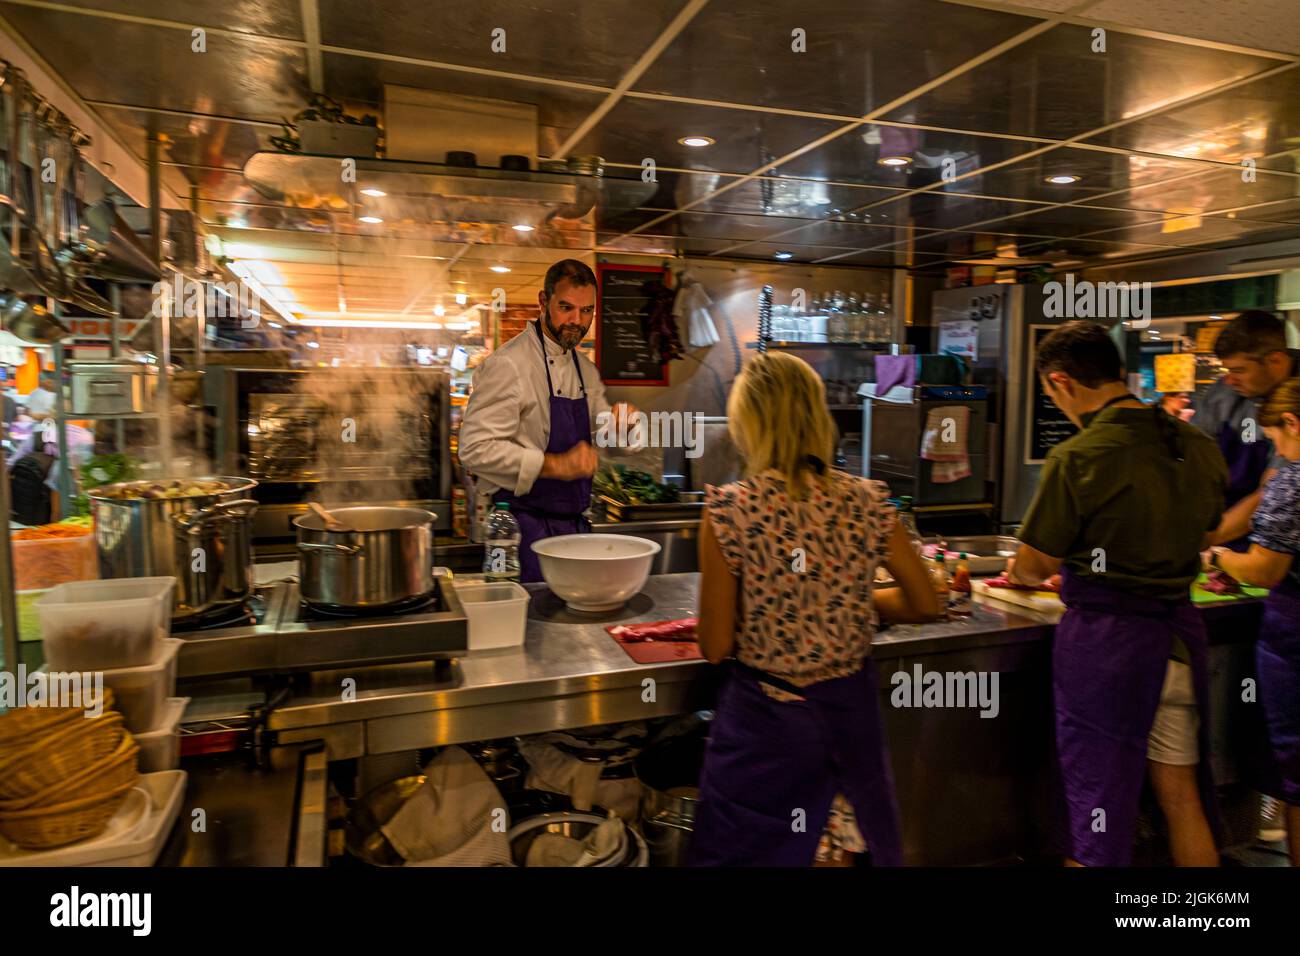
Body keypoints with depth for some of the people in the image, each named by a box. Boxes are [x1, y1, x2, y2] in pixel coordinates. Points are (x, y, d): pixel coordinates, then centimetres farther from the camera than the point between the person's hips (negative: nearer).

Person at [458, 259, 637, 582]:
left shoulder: (585, 370, 12)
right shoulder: (507, 365, -14)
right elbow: (476, 449, -23)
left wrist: (621, 424, -6)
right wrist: (556, 465, -27)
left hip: (573, 524, 8)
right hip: (523, 528, -8)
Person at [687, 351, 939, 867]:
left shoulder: (729, 509, -19)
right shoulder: (866, 501, -9)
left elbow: (715, 647, -14)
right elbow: (925, 604, 2)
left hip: (765, 719, -3)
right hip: (851, 709, 4)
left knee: (744, 851, 18)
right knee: (865, 845, 27)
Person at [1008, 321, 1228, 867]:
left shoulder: (1078, 458, -18)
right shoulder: (1199, 449, 2)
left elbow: (1032, 565, -12)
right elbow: (1201, 535, 16)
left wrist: (1018, 574, 11)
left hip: (1105, 638, -6)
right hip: (1181, 630, 6)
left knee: (1099, 808, 7)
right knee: (1183, 800, 19)